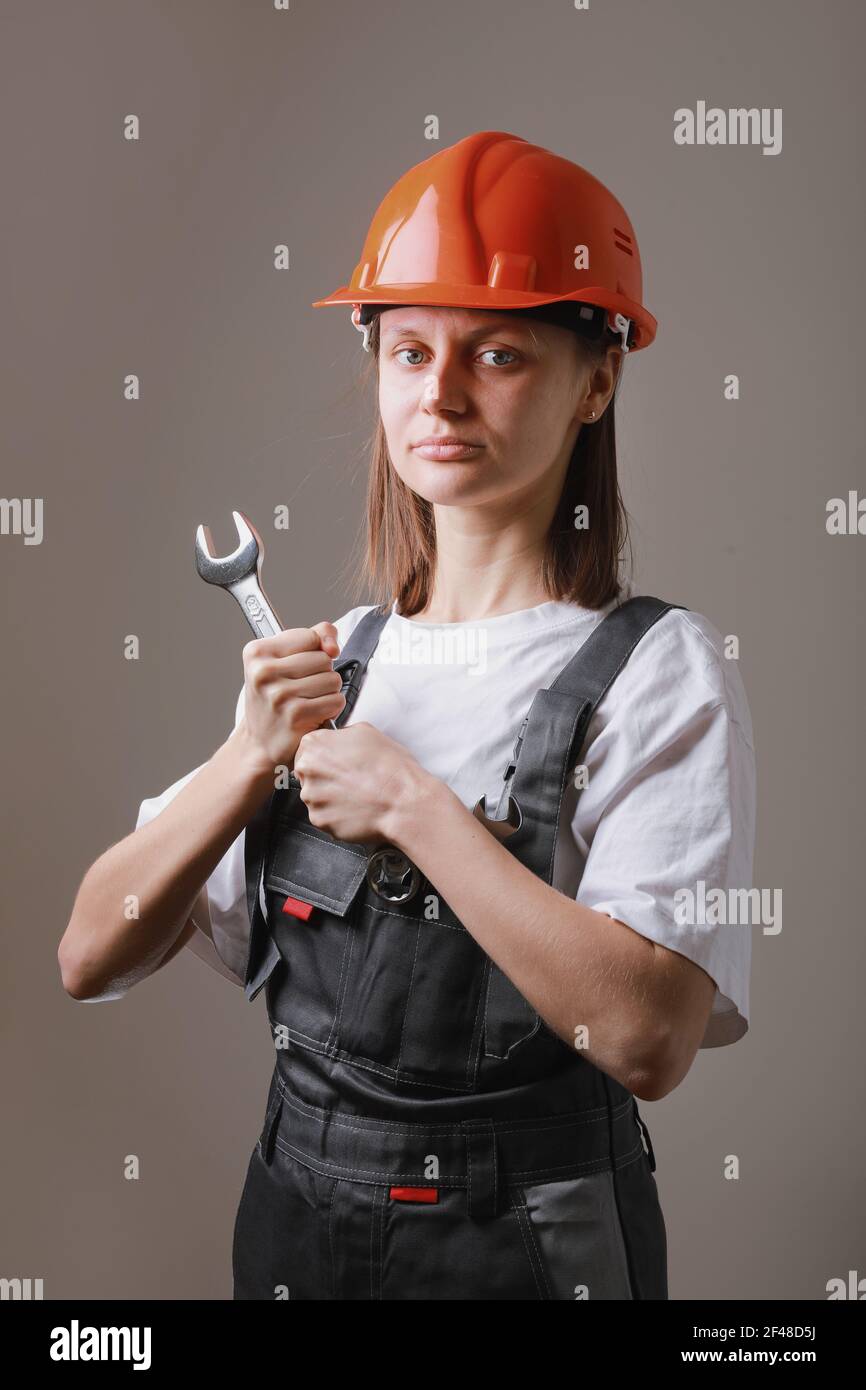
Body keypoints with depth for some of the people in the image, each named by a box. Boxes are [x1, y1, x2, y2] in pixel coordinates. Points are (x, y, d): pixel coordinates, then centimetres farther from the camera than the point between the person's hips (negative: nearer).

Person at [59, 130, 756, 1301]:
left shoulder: (656, 668, -13)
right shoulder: (328, 661, 2)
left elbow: (648, 1035, -26)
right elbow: (92, 961, -2)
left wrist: (411, 804, -21)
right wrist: (252, 759, -15)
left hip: (531, 1243, -4)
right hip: (293, 1222, 5)